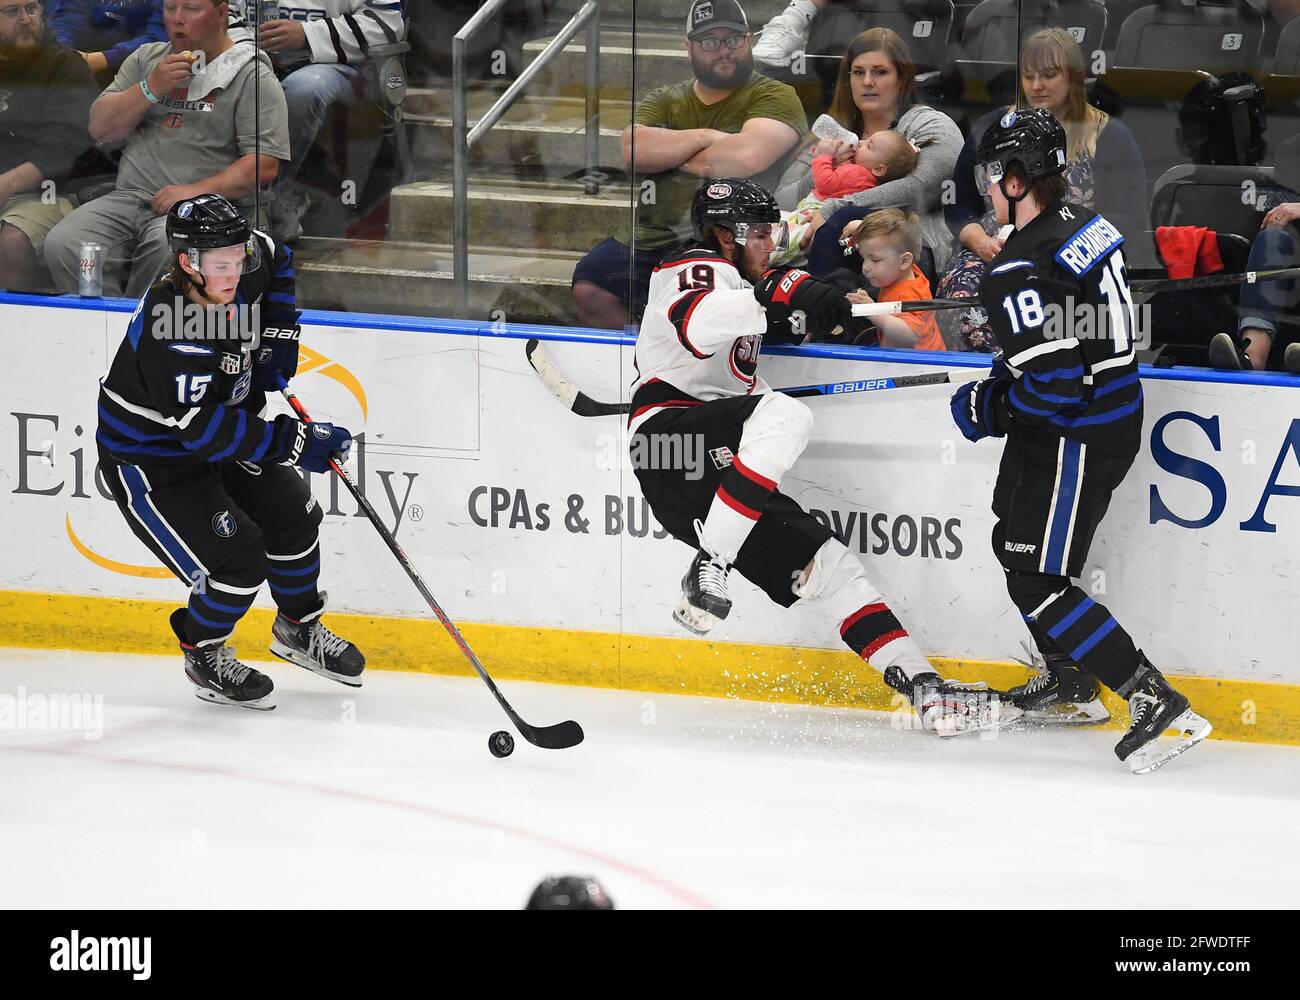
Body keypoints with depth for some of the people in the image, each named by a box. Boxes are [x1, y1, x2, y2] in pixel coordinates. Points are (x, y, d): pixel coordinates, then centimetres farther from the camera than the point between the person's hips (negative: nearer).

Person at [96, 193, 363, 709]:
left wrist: (278, 336, 1)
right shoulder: (172, 332, -37)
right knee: (238, 560, -14)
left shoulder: (239, 273, -14)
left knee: (292, 515, 11)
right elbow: (204, 429, -38)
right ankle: (204, 657, 14)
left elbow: (279, 260, 12)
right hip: (147, 462, -8)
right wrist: (295, 442, -36)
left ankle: (299, 630, 36)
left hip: (217, 438, 8)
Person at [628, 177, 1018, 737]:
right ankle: (707, 574, -35)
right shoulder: (696, 269, -3)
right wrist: (781, 293, -39)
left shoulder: (733, 282, 30)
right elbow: (699, 324, -29)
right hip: (667, 429, -10)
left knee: (825, 563, 3)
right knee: (786, 417, -36)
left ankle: (925, 690, -3)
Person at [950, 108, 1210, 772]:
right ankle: (1070, 685, 37)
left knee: (1036, 581, -6)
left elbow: (1052, 386, -27)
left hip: (1076, 438, -10)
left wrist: (984, 410, -11)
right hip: (1114, 411, 10)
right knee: (1015, 543, 24)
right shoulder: (1084, 224, 3)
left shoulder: (1019, 273, -25)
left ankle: (1155, 701, -11)